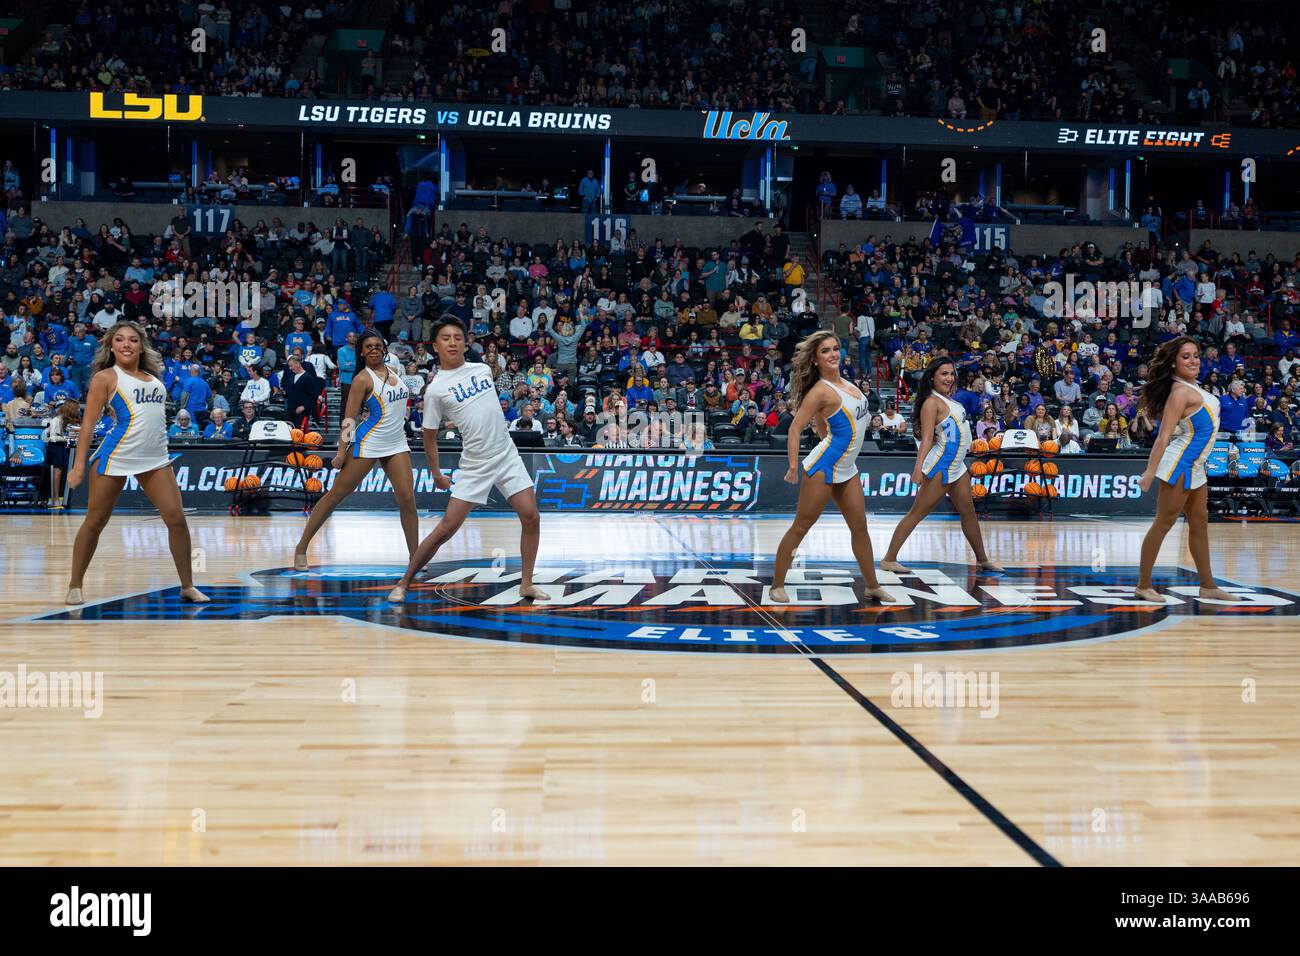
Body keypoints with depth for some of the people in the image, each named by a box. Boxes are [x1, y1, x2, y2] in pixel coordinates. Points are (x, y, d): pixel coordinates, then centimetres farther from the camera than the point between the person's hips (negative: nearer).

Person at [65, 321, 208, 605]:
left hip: (155, 458, 5)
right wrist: (79, 465, -10)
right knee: (95, 522, 3)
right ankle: (75, 586, 17)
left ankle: (187, 586, 5)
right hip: (115, 456, -5)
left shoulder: (153, 378, 18)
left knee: (176, 518, -3)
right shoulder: (106, 377, 1)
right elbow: (88, 423, -3)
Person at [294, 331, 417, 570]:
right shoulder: (363, 379, -9)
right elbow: (349, 418, -12)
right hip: (367, 443, -6)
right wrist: (342, 452, -17)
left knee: (407, 499, -5)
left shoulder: (393, 372, 11)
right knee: (336, 495, 0)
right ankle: (301, 548, 10)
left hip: (396, 444, 6)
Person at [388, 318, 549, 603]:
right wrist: (436, 474, 3)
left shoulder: (483, 369, 4)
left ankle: (526, 584, 9)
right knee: (446, 528, -8)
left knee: (531, 517, -5)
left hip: (507, 456, 4)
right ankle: (403, 583, 4)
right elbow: (430, 435, 0)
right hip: (474, 465, -4)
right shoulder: (436, 389, -9)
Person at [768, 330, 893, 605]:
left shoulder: (844, 383, 9)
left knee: (860, 527, 11)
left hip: (846, 469, 8)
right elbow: (795, 428, -19)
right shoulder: (821, 391, -16)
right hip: (823, 467, -8)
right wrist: (793, 467, -25)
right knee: (800, 527, -2)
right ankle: (777, 585, 7)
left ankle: (872, 585, 21)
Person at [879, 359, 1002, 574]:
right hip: (940, 467, -9)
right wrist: (918, 467, -31)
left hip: (957, 466, 9)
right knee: (917, 513, -9)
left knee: (968, 512, 15)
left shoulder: (948, 399, 12)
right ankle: (889, 559, -6)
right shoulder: (932, 402, -14)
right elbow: (926, 438, -23)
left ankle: (982, 560, 26)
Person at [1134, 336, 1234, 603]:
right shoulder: (1181, 392, -18)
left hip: (1195, 468, 10)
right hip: (1179, 467, -10)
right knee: (1163, 523, -5)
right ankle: (1143, 586, 1)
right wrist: (1150, 472, -29)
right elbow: (1164, 436, -24)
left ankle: (1208, 586, 21)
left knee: (1199, 523, 13)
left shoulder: (1193, 388, 10)